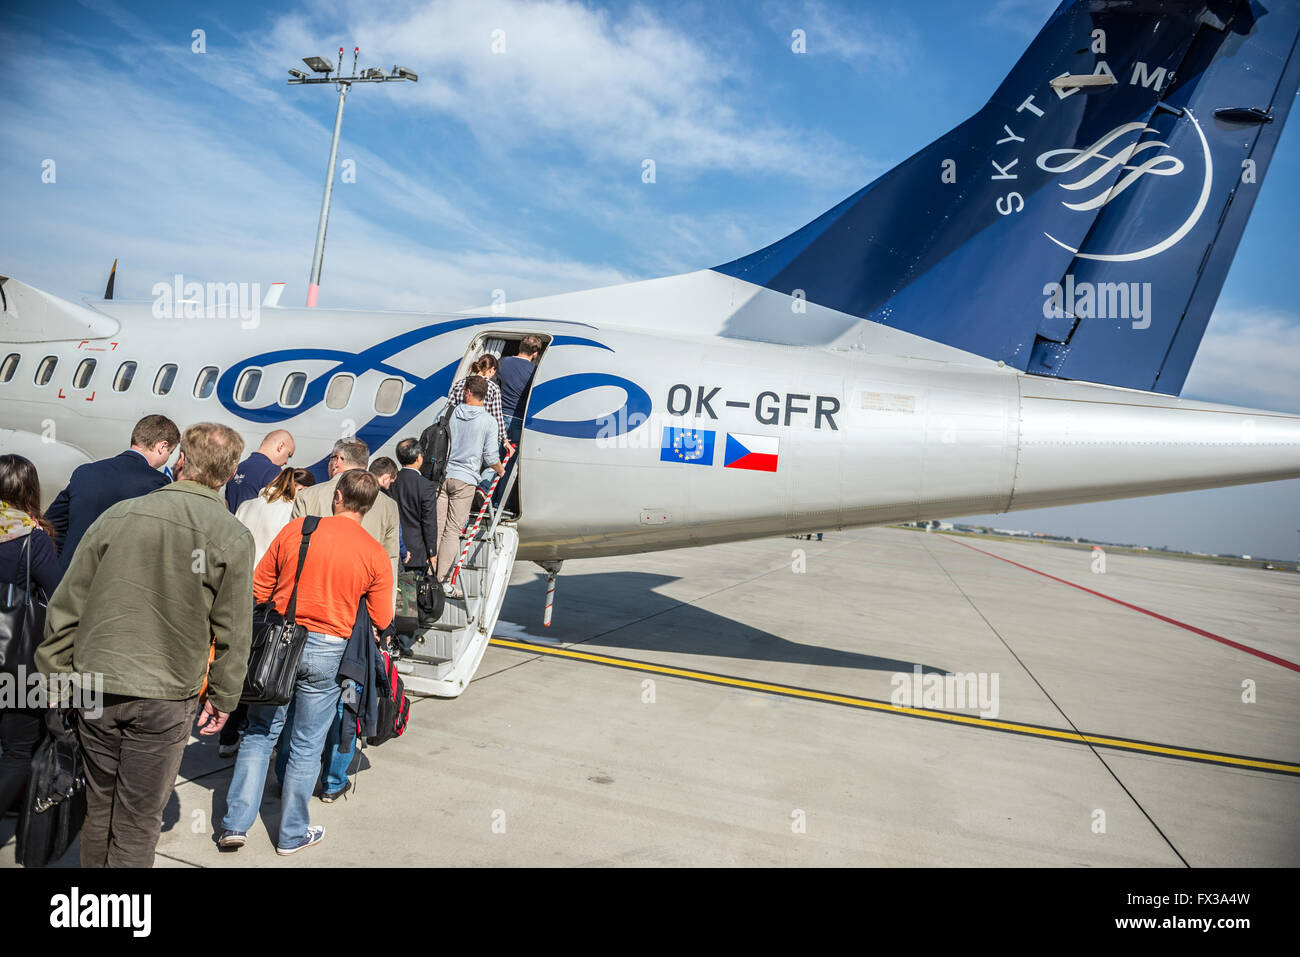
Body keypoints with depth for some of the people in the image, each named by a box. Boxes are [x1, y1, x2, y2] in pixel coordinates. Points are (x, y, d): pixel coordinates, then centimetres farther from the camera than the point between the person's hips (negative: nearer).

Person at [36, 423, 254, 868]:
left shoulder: (119, 514, -2)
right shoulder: (233, 537, -9)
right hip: (167, 698, -3)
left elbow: (66, 605, 4)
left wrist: (55, 673, 15)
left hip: (96, 686, 3)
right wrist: (222, 699, 8)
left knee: (99, 808, 20)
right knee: (138, 822, 9)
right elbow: (232, 631, -4)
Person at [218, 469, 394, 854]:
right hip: (327, 652, -1)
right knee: (306, 746, 12)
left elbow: (259, 589, 3)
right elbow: (381, 620, -2)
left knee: (259, 734, 17)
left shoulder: (295, 529, -3)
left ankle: (235, 824, 18)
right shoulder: (375, 554, -7)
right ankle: (292, 834, 25)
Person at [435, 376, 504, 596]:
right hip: (466, 479, -2)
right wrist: (500, 470, 17)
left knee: (436, 527, 7)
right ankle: (442, 581, 3)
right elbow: (491, 458, -4)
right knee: (453, 531, 2)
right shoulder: (488, 422, -5)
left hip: (443, 475, 2)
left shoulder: (450, 413, 2)